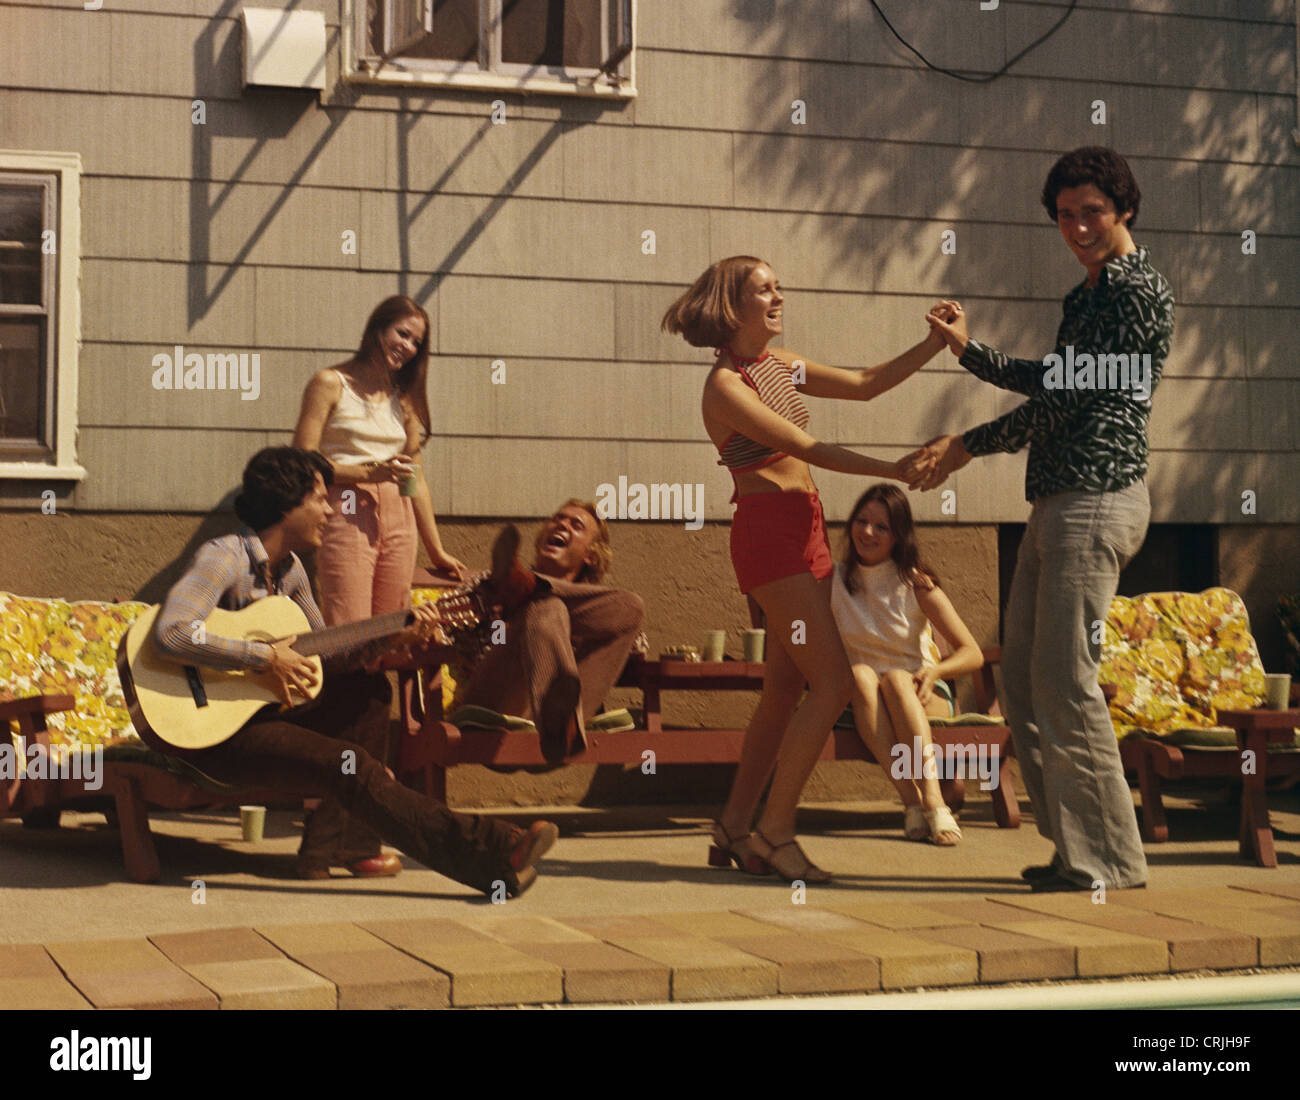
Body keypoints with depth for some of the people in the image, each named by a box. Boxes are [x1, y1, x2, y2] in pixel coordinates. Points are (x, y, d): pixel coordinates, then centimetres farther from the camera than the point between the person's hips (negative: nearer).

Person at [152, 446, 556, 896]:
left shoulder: (289, 569, 10)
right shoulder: (224, 559, -17)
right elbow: (170, 634, -33)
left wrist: (388, 637, -1)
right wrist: (265, 658, -28)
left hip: (259, 710, 10)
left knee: (370, 687, 7)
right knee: (350, 766, -23)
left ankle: (326, 845, -3)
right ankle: (498, 855, -25)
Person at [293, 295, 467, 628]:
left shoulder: (404, 398, 17)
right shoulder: (330, 384, 2)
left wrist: (436, 551, 19)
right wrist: (369, 471, -17)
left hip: (398, 521, 5)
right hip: (347, 516, -5)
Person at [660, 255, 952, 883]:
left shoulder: (780, 364, 14)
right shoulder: (726, 385, -12)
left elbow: (864, 385, 15)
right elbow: (807, 449, -17)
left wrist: (935, 345, 5)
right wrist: (901, 471, -19)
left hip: (803, 530, 9)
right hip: (768, 531, -9)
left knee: (786, 687, 9)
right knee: (832, 683, -13)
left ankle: (734, 830, 16)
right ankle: (774, 831, -5)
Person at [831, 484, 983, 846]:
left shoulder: (916, 585, -7)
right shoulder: (835, 580, -2)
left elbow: (972, 653, -6)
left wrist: (936, 670, -27)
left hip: (920, 698, -1)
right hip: (862, 705, 1)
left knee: (896, 678, -33)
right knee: (860, 675, -31)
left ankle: (933, 799, -44)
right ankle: (912, 801, -39)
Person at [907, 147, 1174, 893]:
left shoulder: (1137, 288, -8)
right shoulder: (1093, 293, 22)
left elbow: (1073, 396, -12)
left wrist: (969, 445, -7)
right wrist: (967, 349, 27)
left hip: (1098, 497, -10)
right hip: (1059, 501, 10)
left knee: (1064, 680, -11)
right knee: (1024, 678, 10)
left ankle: (1109, 858, -4)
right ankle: (1075, 843, 15)